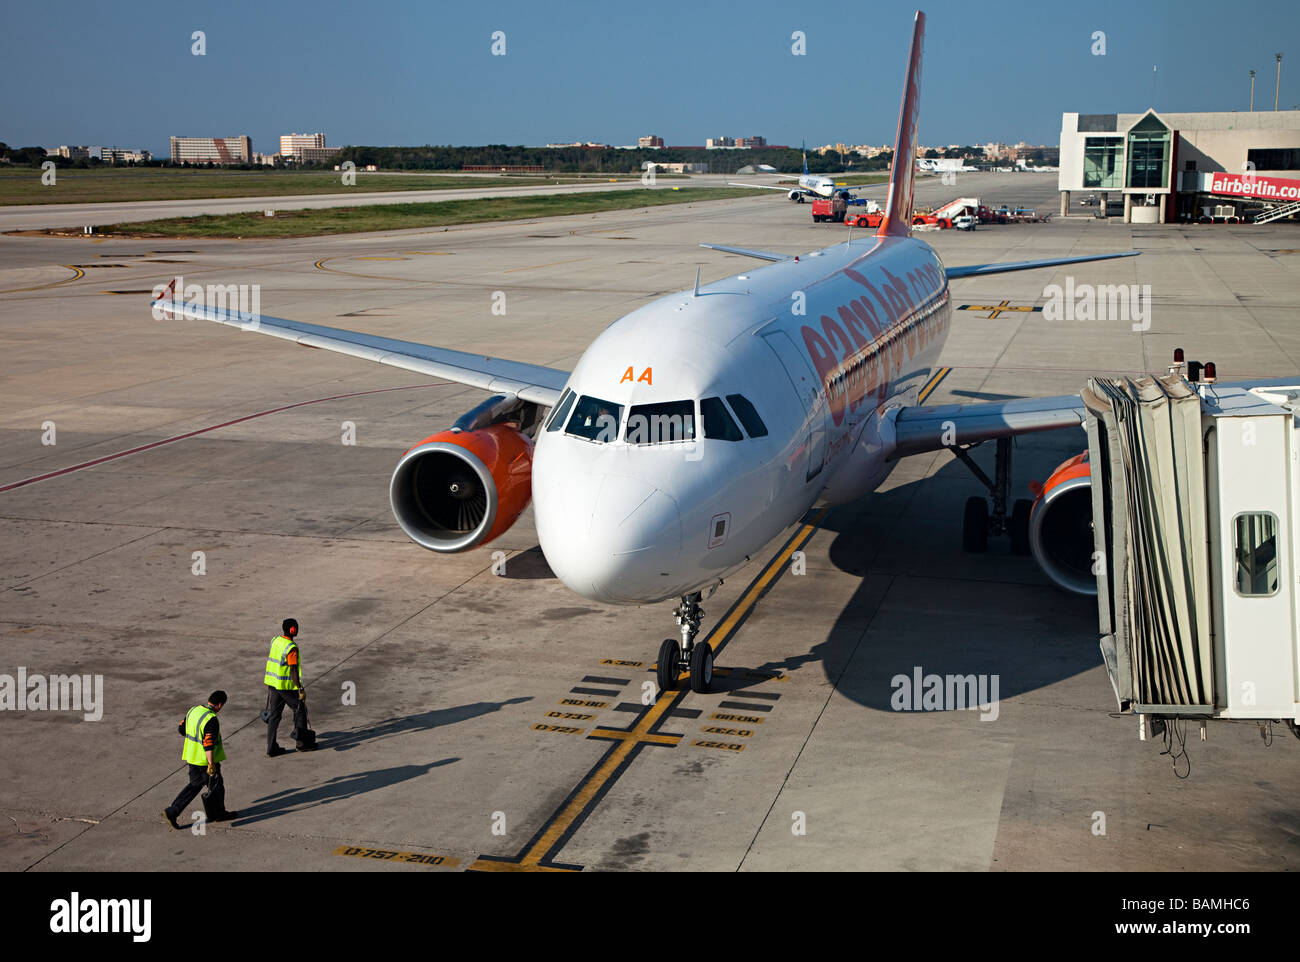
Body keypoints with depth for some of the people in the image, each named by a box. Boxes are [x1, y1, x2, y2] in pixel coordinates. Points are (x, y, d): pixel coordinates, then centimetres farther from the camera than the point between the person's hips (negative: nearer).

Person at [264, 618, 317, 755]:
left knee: (274, 715, 10)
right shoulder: (291, 648, -20)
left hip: (272, 683, 8)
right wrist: (300, 689, -19)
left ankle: (271, 748, 12)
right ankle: (302, 742, 17)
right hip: (287, 686, -7)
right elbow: (293, 671, -23)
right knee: (300, 710, 10)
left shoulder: (275, 640, 4)